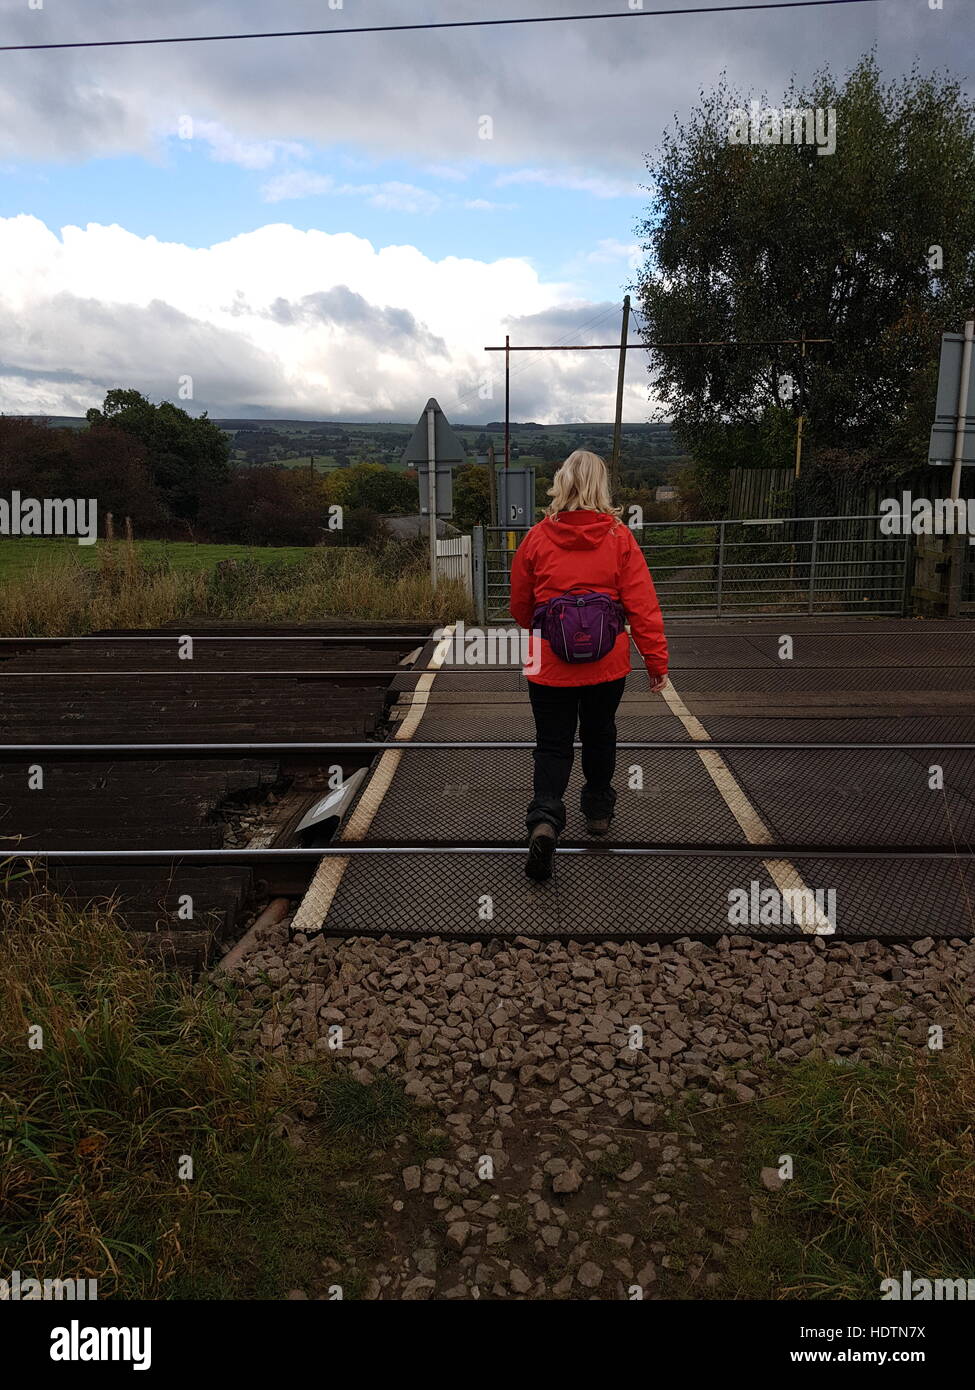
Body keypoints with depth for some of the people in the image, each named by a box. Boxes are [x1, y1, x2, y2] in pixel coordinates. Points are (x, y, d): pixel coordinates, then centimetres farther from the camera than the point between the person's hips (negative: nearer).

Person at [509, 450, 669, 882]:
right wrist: (656, 660, -1)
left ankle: (545, 819, -13)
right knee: (599, 736, 22)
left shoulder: (538, 538, -5)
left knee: (553, 745, 8)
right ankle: (598, 811, 38)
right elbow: (643, 605, -8)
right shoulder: (619, 537, -6)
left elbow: (520, 606, 5)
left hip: (550, 667, -1)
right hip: (608, 665, 1)